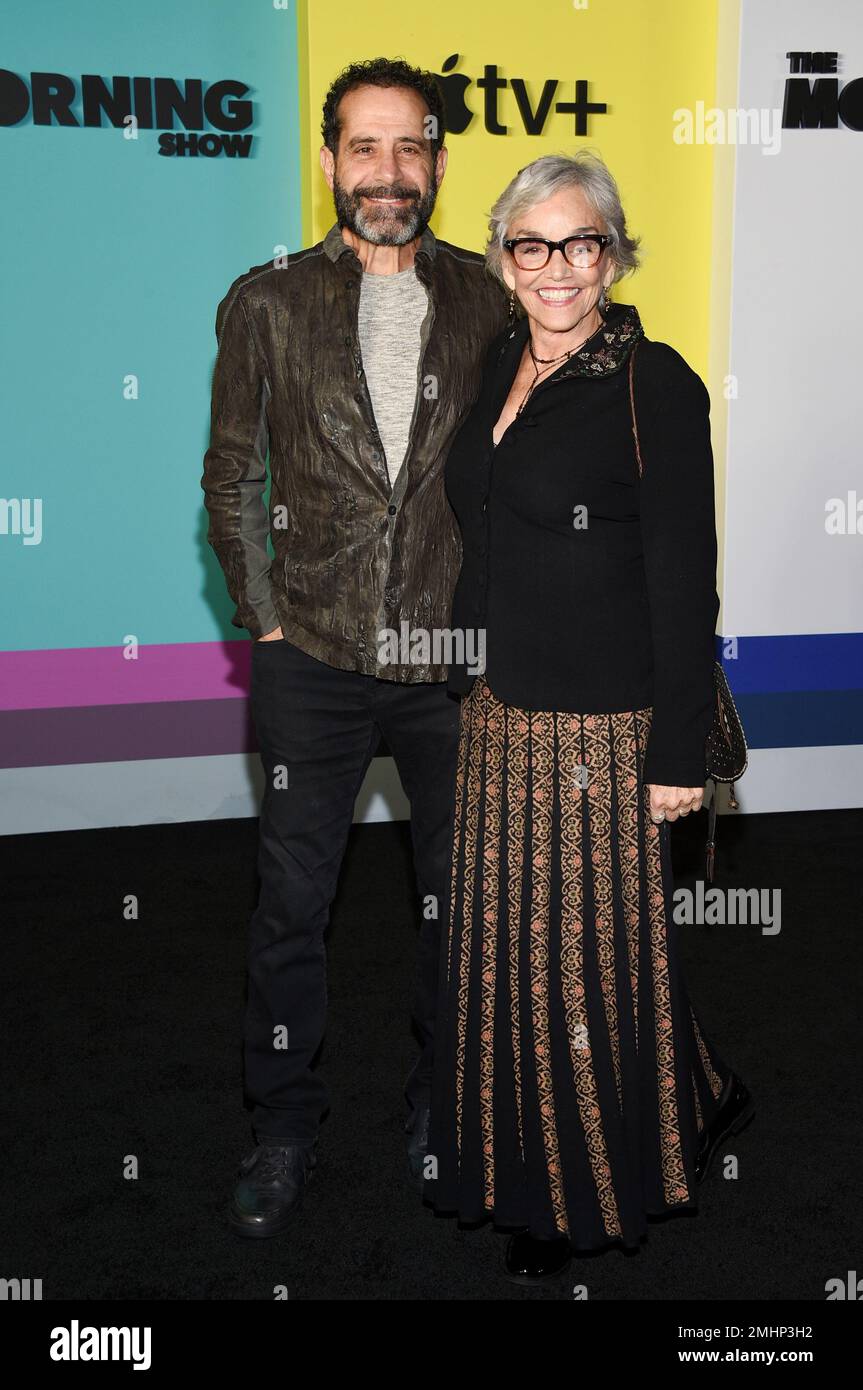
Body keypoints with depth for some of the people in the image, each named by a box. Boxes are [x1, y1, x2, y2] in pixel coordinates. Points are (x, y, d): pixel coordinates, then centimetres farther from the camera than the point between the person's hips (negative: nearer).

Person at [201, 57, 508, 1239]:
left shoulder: (489, 300, 3)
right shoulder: (267, 302, 2)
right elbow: (233, 477, 4)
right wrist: (266, 620, -2)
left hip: (457, 658, 1)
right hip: (314, 661, -1)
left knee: (460, 895, 14)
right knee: (292, 905, 8)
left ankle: (447, 1100, 36)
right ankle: (285, 1128, 27)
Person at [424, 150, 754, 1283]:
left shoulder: (655, 387, -12)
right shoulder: (497, 371, 8)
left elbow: (684, 583, -14)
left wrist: (678, 755, -14)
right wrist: (466, 677, 16)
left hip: (599, 725, -7)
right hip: (498, 712, 7)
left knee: (594, 944, 6)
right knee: (510, 936, 16)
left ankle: (602, 1189, 29)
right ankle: (538, 1171, 37)